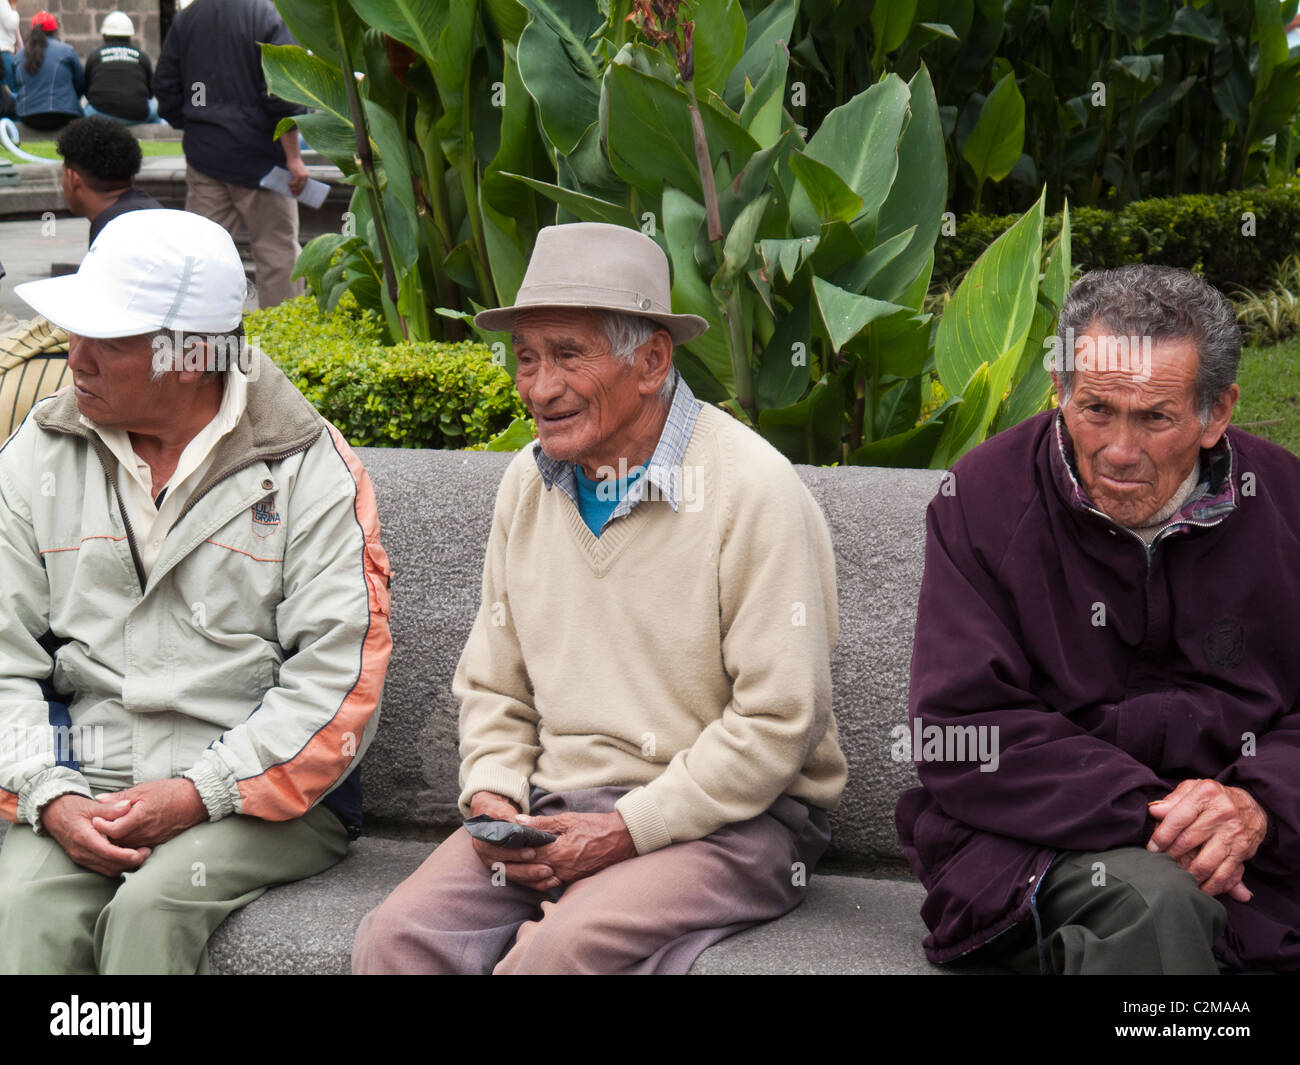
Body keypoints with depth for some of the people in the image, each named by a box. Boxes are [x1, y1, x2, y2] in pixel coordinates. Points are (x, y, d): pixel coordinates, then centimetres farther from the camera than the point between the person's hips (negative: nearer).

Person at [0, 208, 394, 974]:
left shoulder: (310, 471, -2)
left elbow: (340, 683, -7)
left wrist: (196, 794, -15)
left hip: (260, 794, -2)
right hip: (80, 787, 3)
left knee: (155, 905, -30)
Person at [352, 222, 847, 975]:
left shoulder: (753, 490, -11)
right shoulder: (528, 483, 10)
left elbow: (779, 721, -13)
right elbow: (493, 683, 18)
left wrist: (627, 831, -15)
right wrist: (492, 795, 0)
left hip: (728, 821, -5)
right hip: (557, 810, 5)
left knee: (571, 945, -31)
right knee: (397, 937, -18)